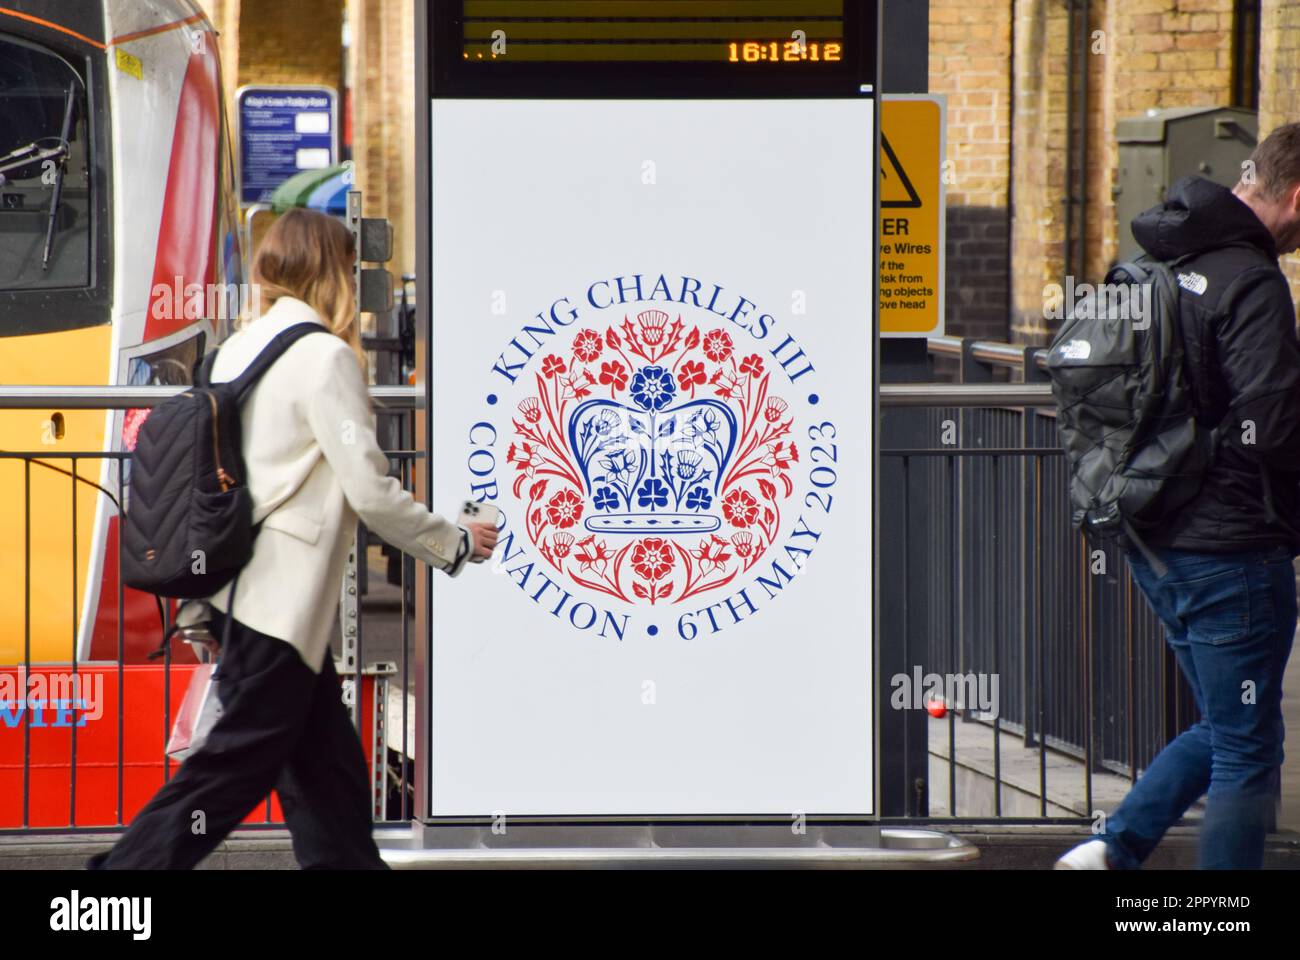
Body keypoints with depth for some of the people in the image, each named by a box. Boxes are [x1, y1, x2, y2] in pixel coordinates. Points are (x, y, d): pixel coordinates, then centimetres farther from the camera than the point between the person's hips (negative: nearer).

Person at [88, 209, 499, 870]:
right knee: (237, 766, -4)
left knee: (324, 759, 13)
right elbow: (370, 491, -16)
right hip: (279, 603, -9)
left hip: (236, 590, 9)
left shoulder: (240, 347, 11)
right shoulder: (326, 356, -13)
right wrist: (457, 546, 0)